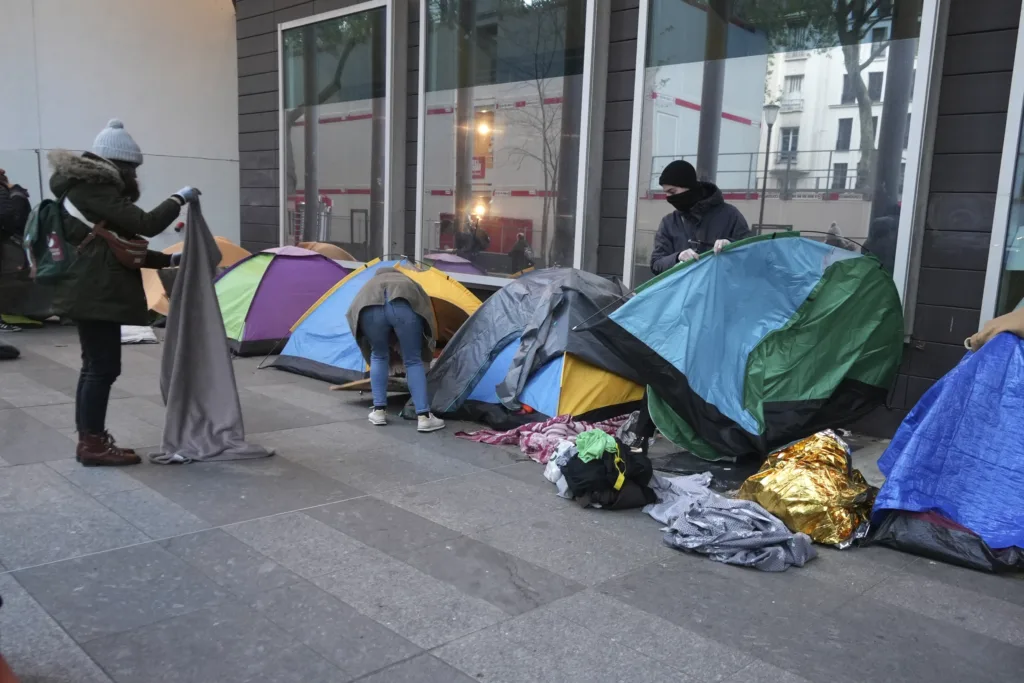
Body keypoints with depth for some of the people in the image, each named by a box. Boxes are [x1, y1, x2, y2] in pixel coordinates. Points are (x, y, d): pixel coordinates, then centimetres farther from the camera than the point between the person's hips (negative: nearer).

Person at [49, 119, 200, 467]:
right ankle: (93, 445, 0)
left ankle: (89, 440, 20)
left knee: (94, 366, 13)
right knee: (103, 367, -6)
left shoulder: (86, 187, 19)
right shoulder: (94, 189, -14)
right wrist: (179, 199, -9)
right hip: (97, 293, -11)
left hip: (89, 291, 11)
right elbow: (146, 225, -22)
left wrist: (170, 260, 20)